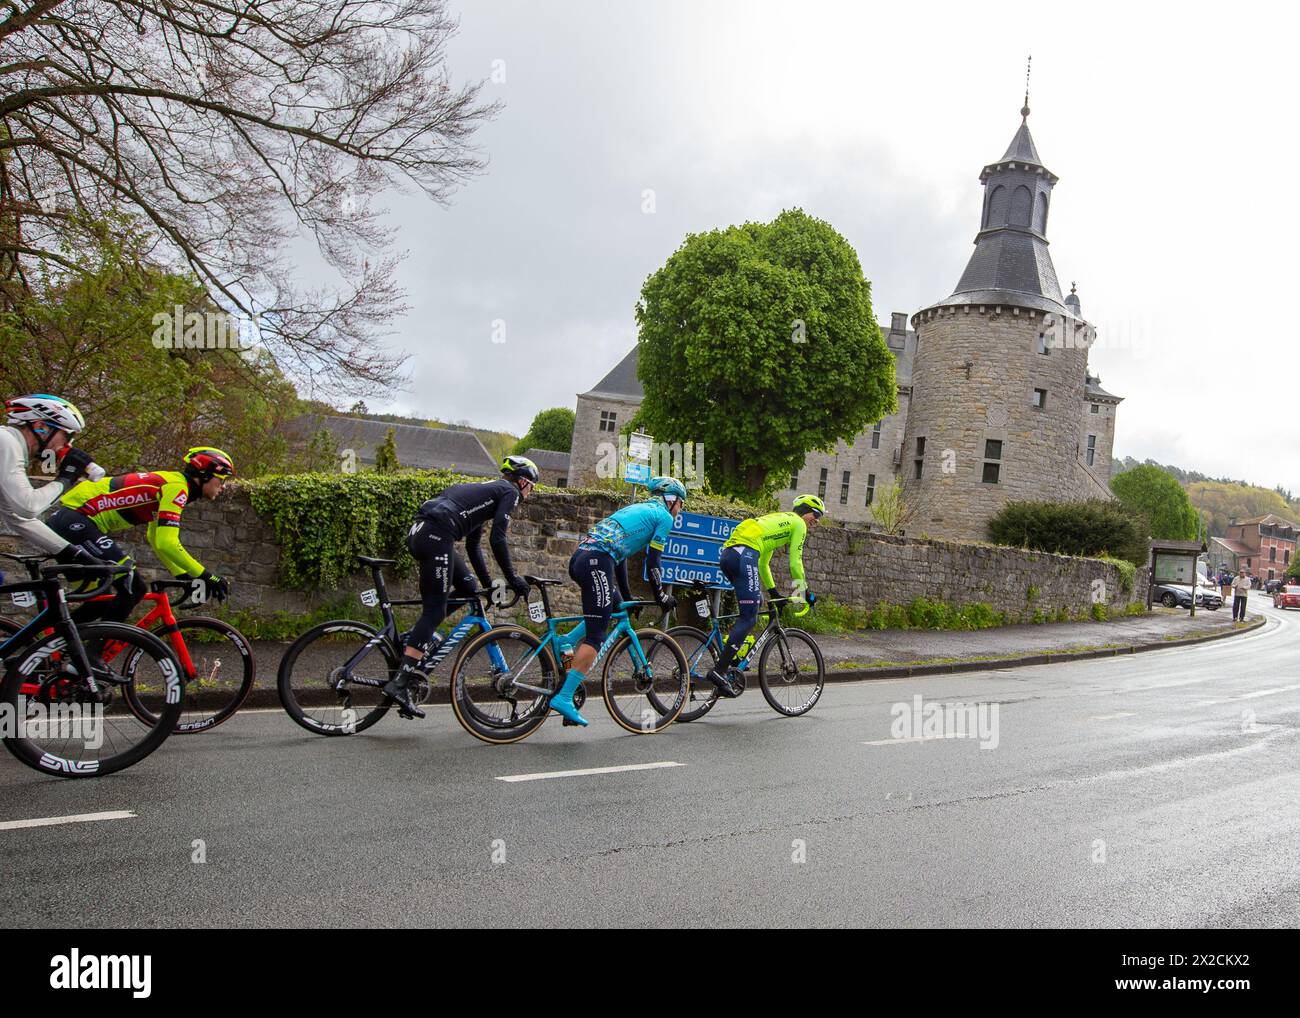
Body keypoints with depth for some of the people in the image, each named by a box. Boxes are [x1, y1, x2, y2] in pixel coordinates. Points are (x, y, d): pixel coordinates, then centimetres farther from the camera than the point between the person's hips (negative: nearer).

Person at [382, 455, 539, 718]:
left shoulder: (486, 489, 31)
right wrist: (513, 579, 2)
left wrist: (488, 584, 34)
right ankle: (399, 682, -12)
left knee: (468, 589, 17)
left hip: (419, 533, 9)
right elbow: (497, 540, -6)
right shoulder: (509, 492, 6)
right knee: (435, 610, -8)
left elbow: (472, 545, 33)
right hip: (436, 536, -9)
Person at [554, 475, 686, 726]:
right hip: (596, 562, -8)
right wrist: (661, 597, 16)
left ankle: (564, 644, 11)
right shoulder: (663, 516, 9)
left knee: (614, 606, 26)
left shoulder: (636, 508, 32)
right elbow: (652, 563, 3)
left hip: (579, 557, 9)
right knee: (596, 636, -7)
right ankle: (564, 698, -14)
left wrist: (627, 598, 34)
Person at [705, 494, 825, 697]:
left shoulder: (777, 520, 37)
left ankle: (734, 659, 15)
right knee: (749, 618, -9)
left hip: (727, 554, 9)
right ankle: (720, 670, -16)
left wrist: (773, 592, 40)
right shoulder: (798, 523, 11)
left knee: (749, 608, 21)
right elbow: (795, 562, 7)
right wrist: (804, 591, 18)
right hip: (744, 555, -9)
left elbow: (763, 562, 39)